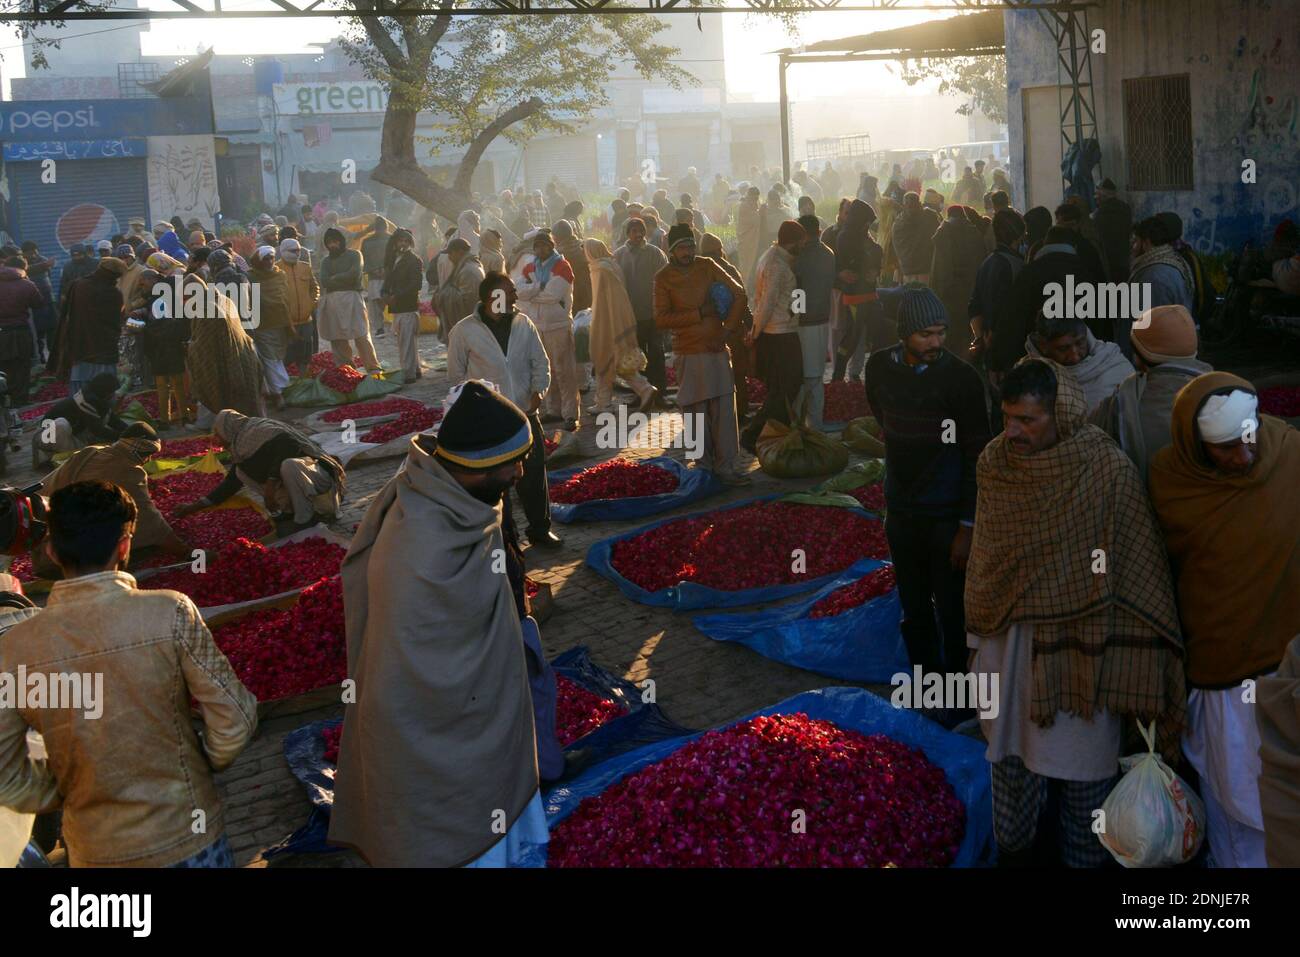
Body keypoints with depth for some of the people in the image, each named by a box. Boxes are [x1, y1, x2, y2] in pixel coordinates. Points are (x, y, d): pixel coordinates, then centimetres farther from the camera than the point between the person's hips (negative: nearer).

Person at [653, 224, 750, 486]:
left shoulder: (707, 267, 5)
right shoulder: (663, 277, -2)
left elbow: (739, 295, 6)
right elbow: (661, 319, -9)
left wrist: (728, 328, -4)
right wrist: (699, 314, -13)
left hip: (717, 350, 2)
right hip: (688, 354, -2)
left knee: (724, 411, -3)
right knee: (696, 412, 3)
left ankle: (726, 466, 0)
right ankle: (705, 462, 17)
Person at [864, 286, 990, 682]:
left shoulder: (961, 378, -14)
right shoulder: (879, 367, -2)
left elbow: (976, 458, -12)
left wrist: (968, 525, -14)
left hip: (946, 516, -4)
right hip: (900, 512, 4)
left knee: (951, 610, 3)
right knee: (914, 609, 13)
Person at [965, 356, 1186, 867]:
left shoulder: (1109, 473, -17)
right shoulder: (996, 463, -4)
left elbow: (1138, 575, -12)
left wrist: (1135, 668, -11)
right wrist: (979, 634, 15)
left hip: (1080, 649, -4)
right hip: (1009, 638, 4)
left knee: (1081, 761, 9)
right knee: (1012, 749, 17)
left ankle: (1083, 857, 30)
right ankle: (1013, 846, 39)